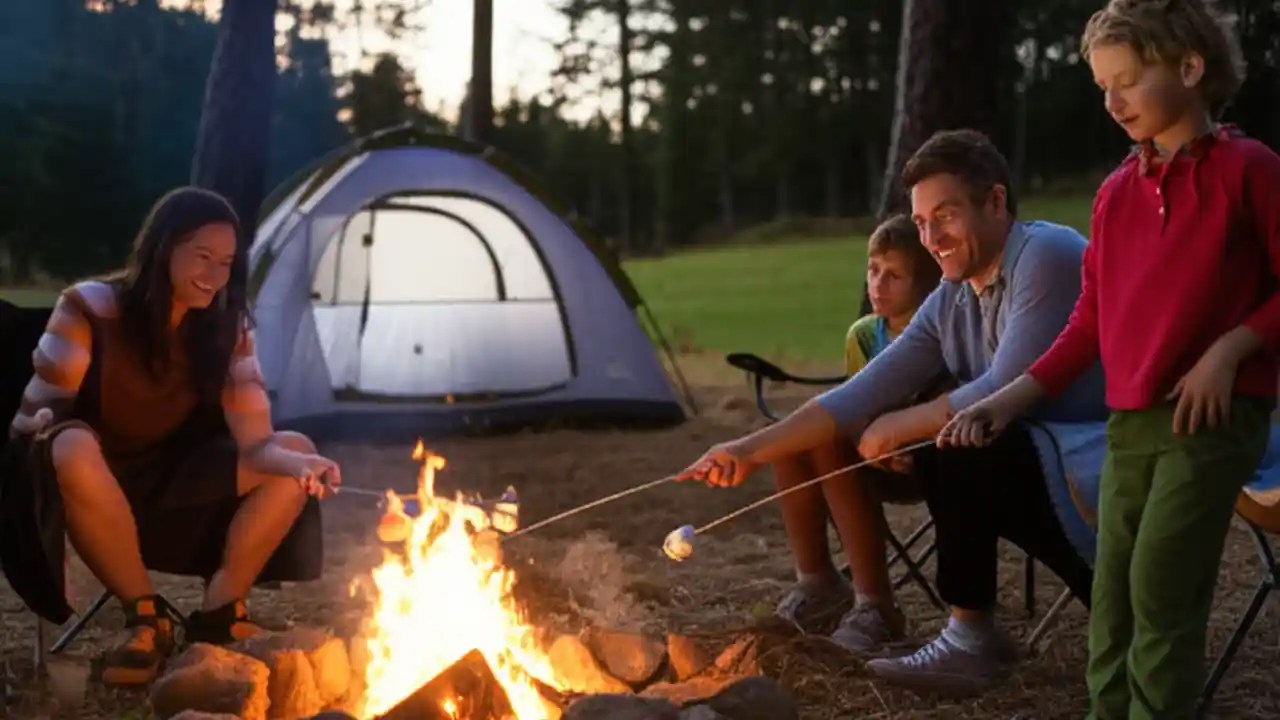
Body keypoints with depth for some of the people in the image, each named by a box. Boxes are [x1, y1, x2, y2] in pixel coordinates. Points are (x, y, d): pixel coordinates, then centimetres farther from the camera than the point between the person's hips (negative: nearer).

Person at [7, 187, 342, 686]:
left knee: (297, 454, -14)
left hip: (167, 486, 4)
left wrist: (298, 463, -38)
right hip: (86, 484, -4)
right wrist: (64, 439, -38)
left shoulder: (227, 326, -8)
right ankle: (146, 618, -22)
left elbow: (256, 442, -16)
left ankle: (220, 613, -8)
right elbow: (35, 419, -16)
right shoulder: (91, 308, -19)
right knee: (75, 449, -41)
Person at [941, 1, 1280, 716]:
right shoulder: (1115, 194, 11)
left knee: (1161, 586, -11)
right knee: (1113, 596, 8)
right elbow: (1091, 321, 14)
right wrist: (1012, 398, 7)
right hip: (1129, 423, 6)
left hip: (1214, 416, -6)